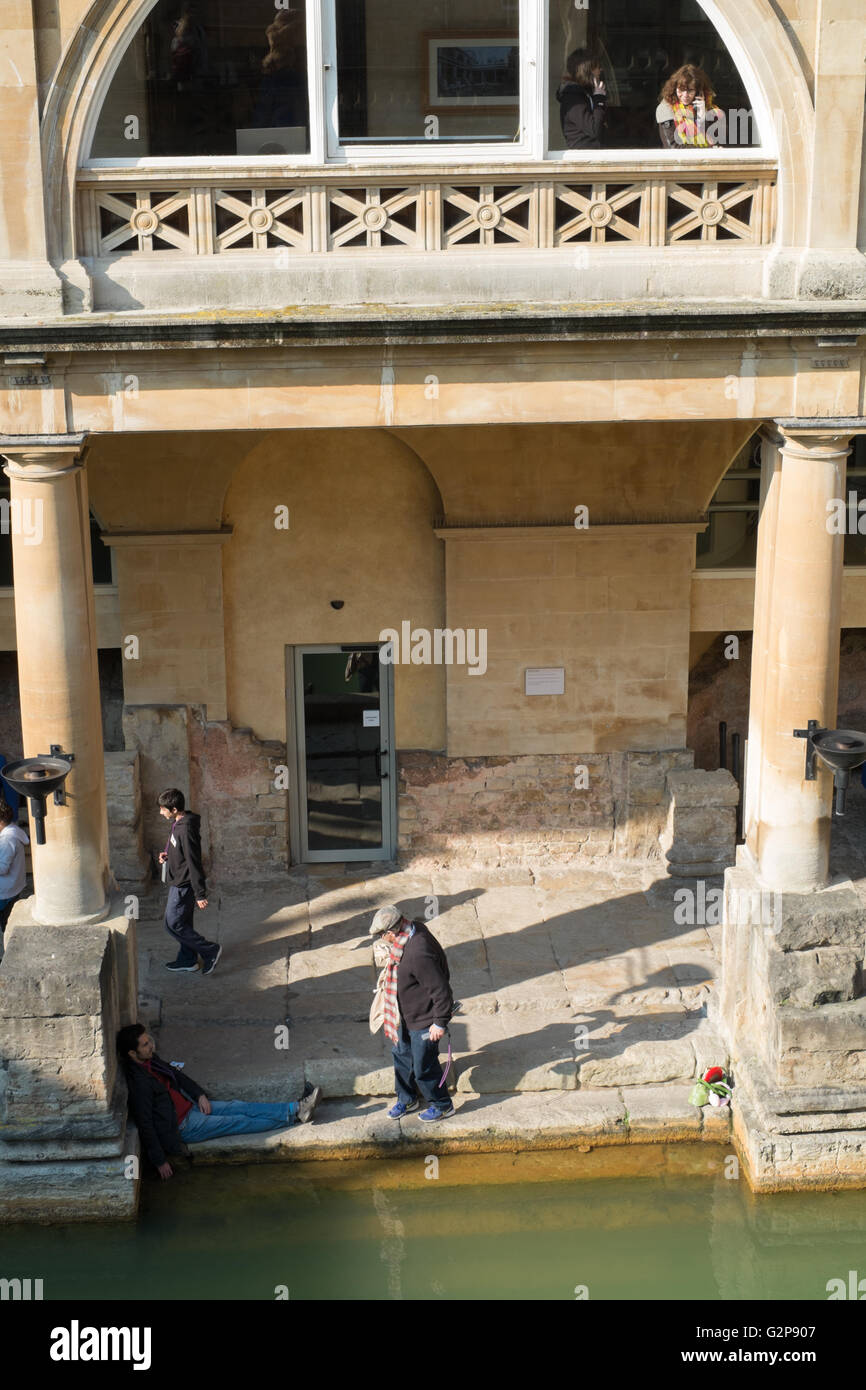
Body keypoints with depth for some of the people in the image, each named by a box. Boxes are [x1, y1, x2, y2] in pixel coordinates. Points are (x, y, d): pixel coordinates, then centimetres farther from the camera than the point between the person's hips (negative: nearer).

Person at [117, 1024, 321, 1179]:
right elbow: (145, 1125, -25)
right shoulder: (138, 1082, -28)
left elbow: (176, 1074, 17)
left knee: (242, 1107, 0)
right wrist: (160, 1161, -22)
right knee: (240, 1122, -6)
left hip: (190, 1106, 8)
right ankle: (293, 1117, 2)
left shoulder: (151, 1061, -1)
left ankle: (295, 1109, 2)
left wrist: (200, 1095, 3)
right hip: (183, 1126, -8)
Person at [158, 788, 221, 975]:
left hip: (183, 885, -10)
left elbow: (194, 863, -26)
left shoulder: (186, 830, -27)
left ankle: (210, 951, 5)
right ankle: (187, 960, 32)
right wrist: (167, 855, 3)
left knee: (173, 924, -2)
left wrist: (200, 894, -23)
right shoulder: (178, 823, 4)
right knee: (183, 923, 19)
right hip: (179, 883, 10)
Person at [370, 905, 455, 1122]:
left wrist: (440, 1023, -22)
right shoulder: (415, 930, -10)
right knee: (402, 1055, 25)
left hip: (424, 1020, -10)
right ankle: (406, 1100, 46)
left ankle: (442, 1106, 33)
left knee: (424, 1067, 9)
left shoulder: (418, 955, -39)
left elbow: (441, 991, -32)